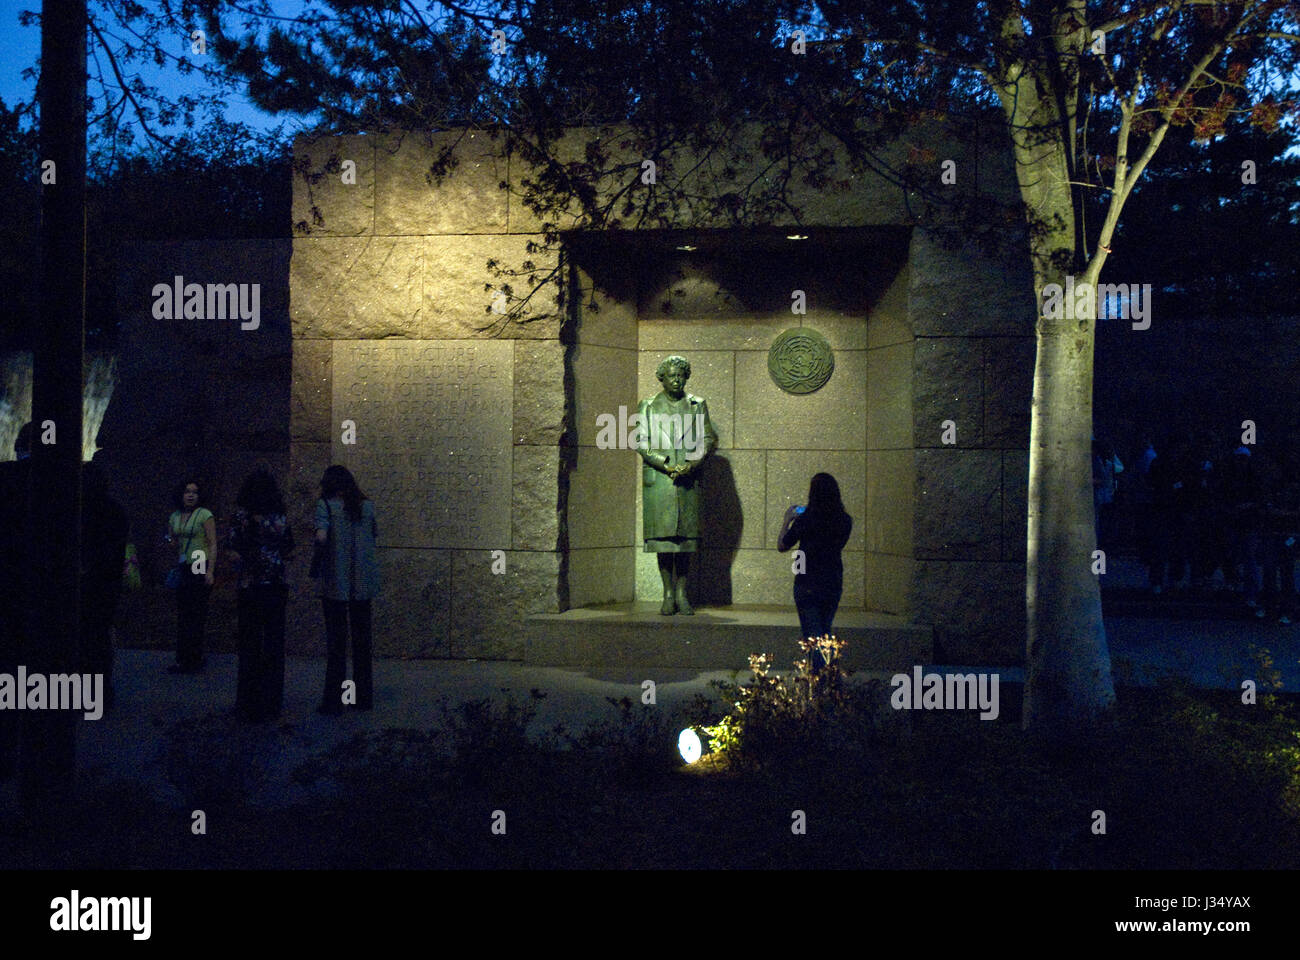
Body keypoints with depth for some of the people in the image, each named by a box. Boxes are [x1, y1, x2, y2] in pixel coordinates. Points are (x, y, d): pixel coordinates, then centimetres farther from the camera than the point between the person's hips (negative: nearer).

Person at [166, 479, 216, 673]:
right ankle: (183, 660, 10)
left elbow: (213, 544, -8)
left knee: (197, 613, -7)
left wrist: (210, 571, -15)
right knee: (182, 614, 5)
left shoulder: (204, 515, -5)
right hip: (182, 569, 6)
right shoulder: (174, 517, 14)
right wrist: (171, 542, -2)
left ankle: (195, 660, -4)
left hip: (200, 568, -6)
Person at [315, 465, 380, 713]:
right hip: (363, 583, 3)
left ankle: (334, 700, 4)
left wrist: (322, 549, 1)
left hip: (335, 583, -3)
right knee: (362, 639, 12)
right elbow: (375, 536, 9)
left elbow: (321, 536, -19)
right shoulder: (367, 506, 6)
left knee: (336, 640, 2)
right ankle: (364, 697, 17)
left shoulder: (326, 505, -6)